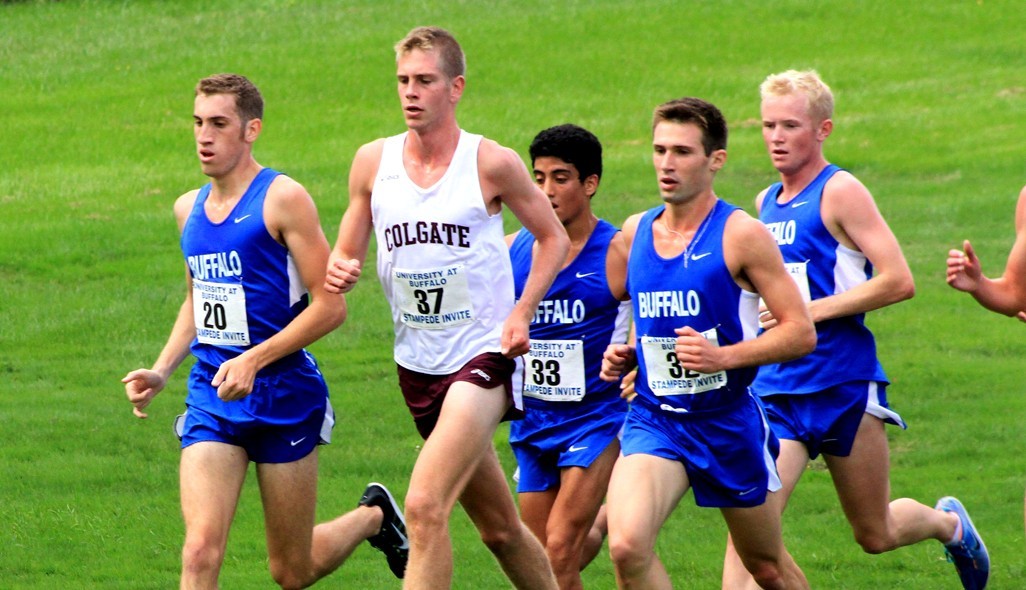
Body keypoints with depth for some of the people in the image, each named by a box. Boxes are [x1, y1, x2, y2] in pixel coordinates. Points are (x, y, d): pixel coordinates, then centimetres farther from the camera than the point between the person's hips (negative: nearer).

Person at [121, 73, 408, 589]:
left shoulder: (282, 199, -10)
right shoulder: (189, 208, 10)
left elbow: (330, 305, -13)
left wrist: (253, 360, -21)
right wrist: (161, 370, 10)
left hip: (283, 396, -5)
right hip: (210, 398, 5)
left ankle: (374, 516, 39)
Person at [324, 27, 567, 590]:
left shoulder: (491, 163, -8)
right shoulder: (373, 161, 3)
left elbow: (553, 238, 4)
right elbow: (346, 255, 11)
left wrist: (522, 311, -9)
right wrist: (339, 271, -13)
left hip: (484, 354, -5)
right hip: (417, 363, 5)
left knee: (425, 507, -21)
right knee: (499, 527, 16)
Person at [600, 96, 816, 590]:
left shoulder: (741, 235, -10)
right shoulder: (635, 232, 6)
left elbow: (801, 332, -11)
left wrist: (724, 356, -24)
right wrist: (624, 356, 4)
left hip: (728, 420, -3)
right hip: (654, 420, 3)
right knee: (626, 547, -23)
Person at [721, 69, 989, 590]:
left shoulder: (840, 192, -9)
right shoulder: (766, 204, 12)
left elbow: (898, 281, -16)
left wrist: (814, 310, -18)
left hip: (844, 386, -5)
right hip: (774, 389, 5)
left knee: (875, 535, 11)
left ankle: (948, 523, 42)